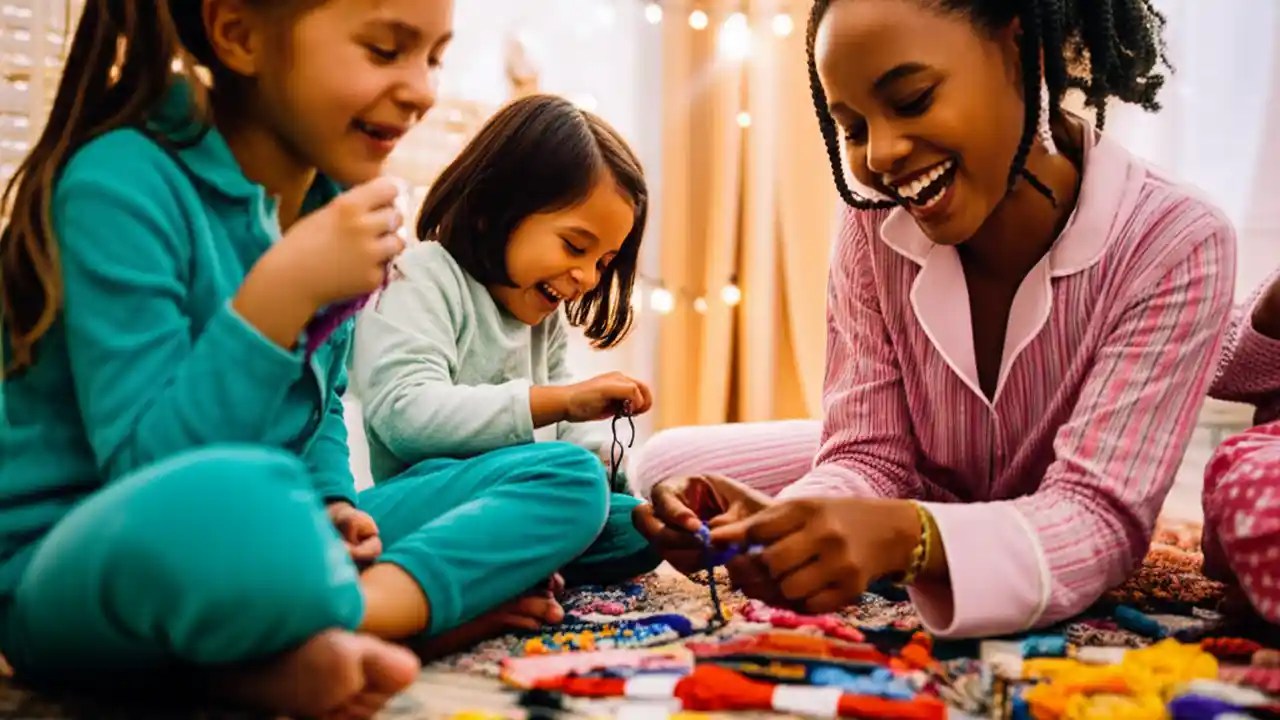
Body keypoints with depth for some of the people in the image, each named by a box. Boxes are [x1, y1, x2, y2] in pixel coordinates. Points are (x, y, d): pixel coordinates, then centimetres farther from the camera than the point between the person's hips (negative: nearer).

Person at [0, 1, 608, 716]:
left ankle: (299, 645, -19)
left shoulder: (332, 200, 6)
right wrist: (282, 291, -28)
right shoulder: (121, 183, -16)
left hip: (248, 548, 8)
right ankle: (412, 603, -14)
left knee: (568, 475, -1)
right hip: (83, 563, -8)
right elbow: (148, 473, -21)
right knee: (238, 498, -45)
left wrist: (331, 503, -4)